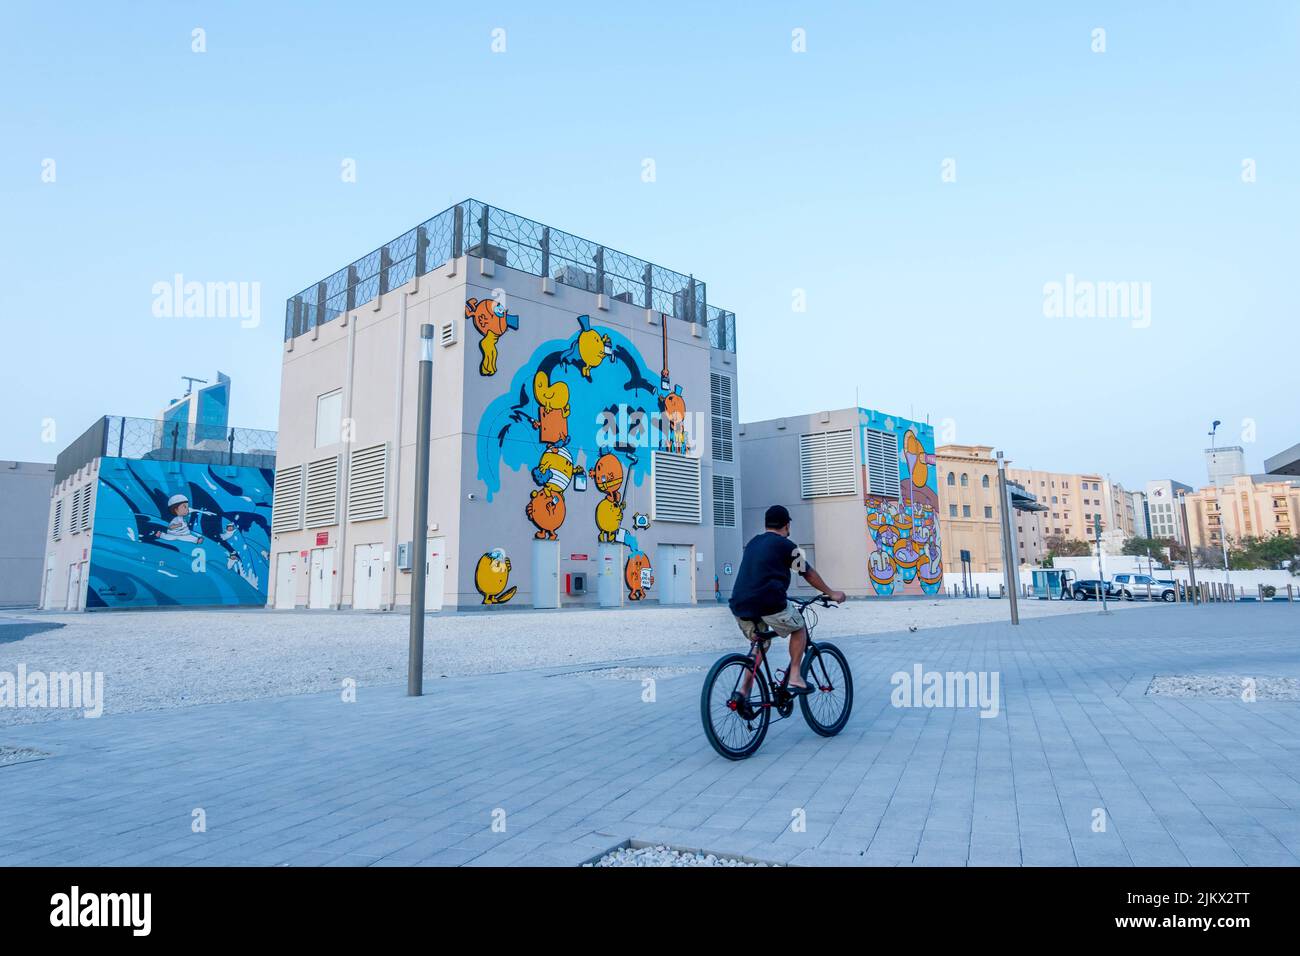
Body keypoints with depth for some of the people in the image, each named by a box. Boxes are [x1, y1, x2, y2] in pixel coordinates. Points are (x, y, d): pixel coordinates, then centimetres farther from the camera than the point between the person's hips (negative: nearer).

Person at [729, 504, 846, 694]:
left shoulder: (752, 543, 21)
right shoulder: (786, 545, 2)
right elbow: (809, 574, 12)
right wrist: (831, 593, 27)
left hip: (740, 605, 6)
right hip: (769, 604, -6)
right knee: (799, 629, 21)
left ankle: (744, 691, 19)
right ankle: (795, 678, 10)